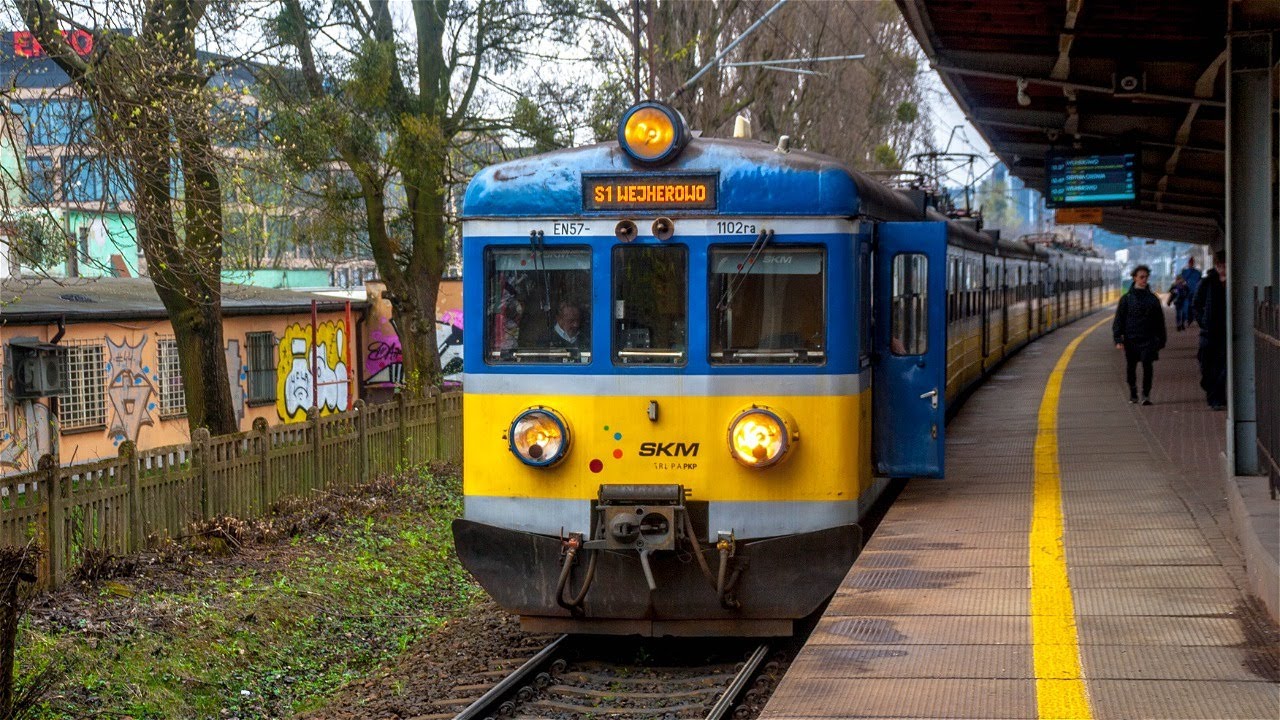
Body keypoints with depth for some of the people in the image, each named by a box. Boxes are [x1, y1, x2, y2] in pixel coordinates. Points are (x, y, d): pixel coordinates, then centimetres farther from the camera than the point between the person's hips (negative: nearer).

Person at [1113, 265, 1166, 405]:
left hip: (1148, 339, 0)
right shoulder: (1127, 298, 1)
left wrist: (1161, 340, 12)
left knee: (1147, 366, -12)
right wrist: (1118, 339, -8)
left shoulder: (1152, 298, 6)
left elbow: (1160, 320, 13)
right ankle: (1133, 393, 26)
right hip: (1131, 339, 0)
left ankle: (1146, 394, -9)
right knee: (1131, 367, 8)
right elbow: (1118, 320, 1)